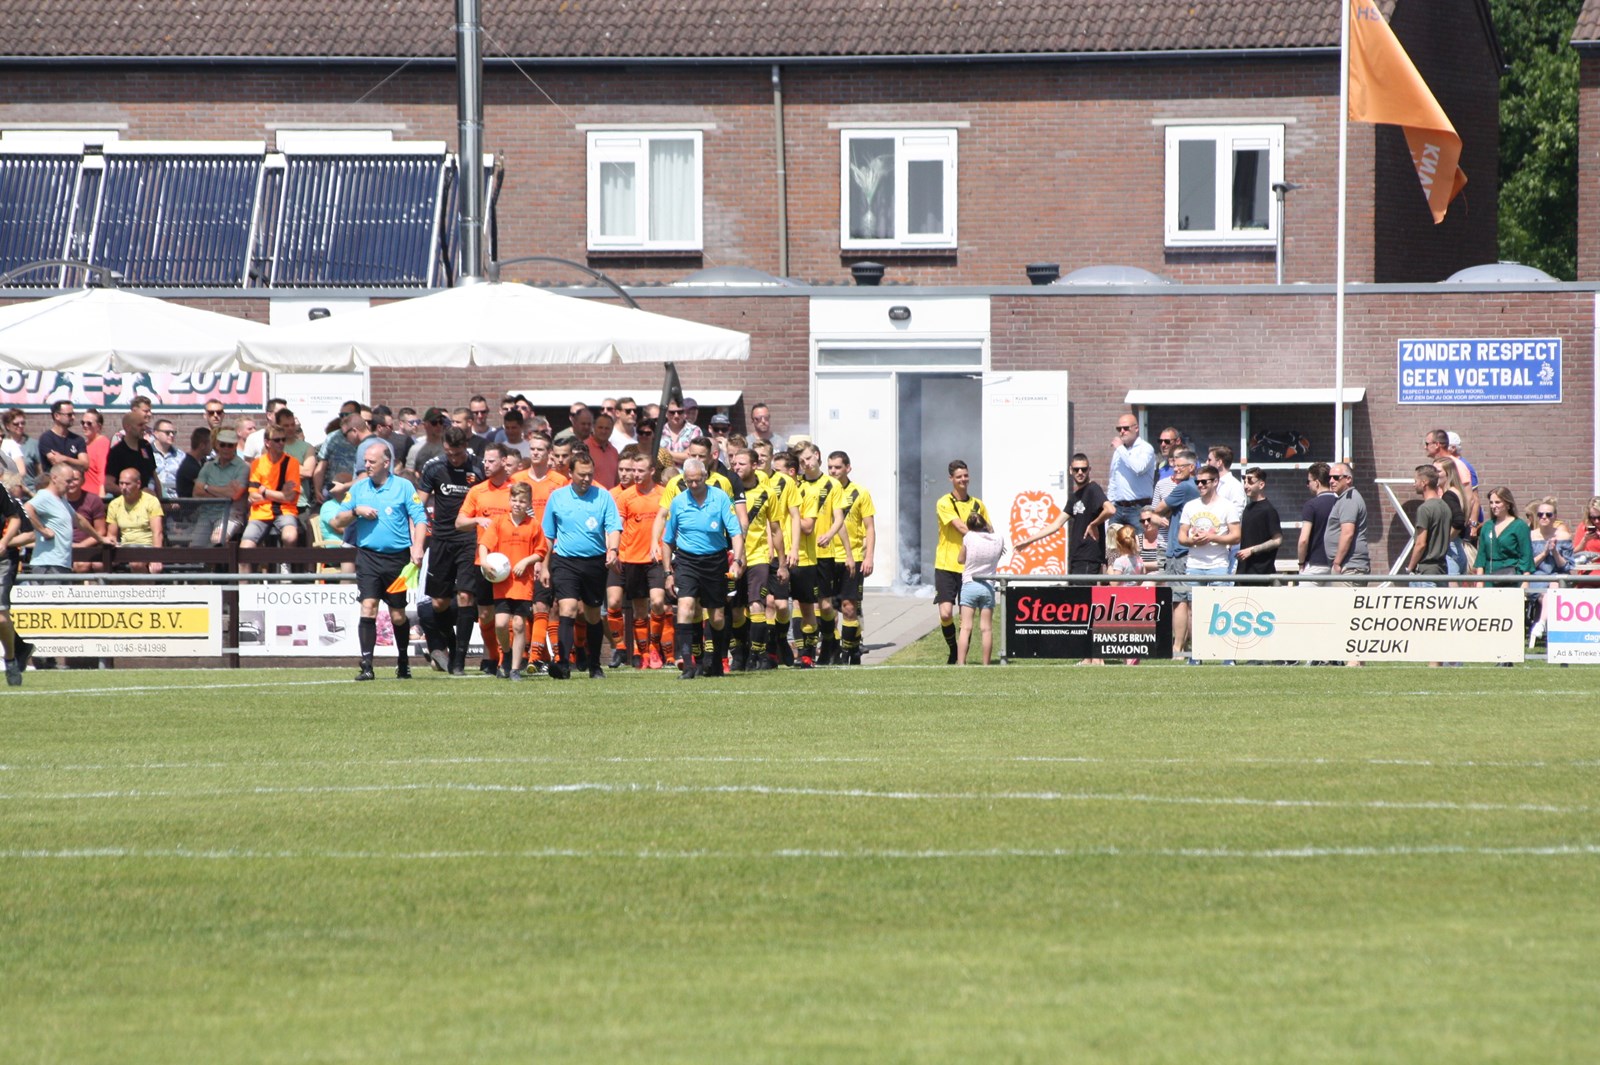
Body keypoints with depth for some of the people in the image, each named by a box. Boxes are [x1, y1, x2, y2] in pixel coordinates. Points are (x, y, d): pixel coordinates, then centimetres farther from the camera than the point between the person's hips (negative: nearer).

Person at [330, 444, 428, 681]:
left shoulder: (403, 486, 3)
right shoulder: (358, 489, 11)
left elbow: (419, 519, -3)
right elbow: (337, 522, 13)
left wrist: (417, 548, -16)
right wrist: (356, 511, -6)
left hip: (397, 557, -1)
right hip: (368, 556, 1)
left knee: (398, 615, 6)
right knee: (368, 606, -13)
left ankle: (403, 663, 24)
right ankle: (366, 665, -15)